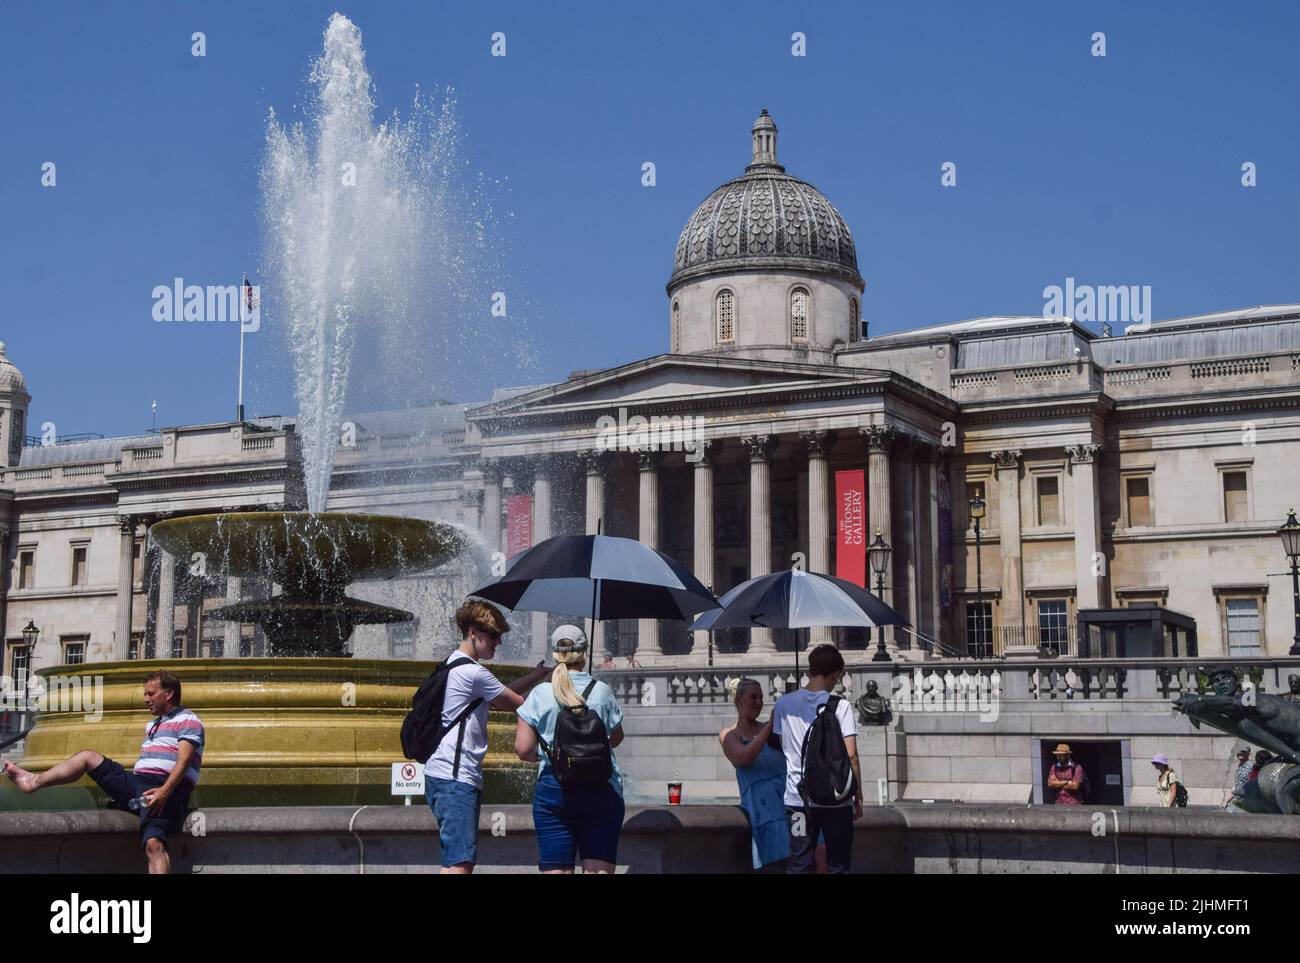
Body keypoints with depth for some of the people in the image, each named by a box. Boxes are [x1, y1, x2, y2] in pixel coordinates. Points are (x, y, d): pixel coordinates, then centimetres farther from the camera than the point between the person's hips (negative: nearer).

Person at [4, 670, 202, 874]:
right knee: (87, 756, 13)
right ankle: (35, 781, 13)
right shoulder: (152, 725, 29)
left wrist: (164, 792, -26)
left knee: (153, 844, -33)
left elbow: (183, 761, -14)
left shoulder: (188, 721, 0)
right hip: (136, 782, 9)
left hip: (164, 789, -9)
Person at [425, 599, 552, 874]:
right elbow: (518, 703, -2)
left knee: (462, 860, 13)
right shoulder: (473, 673, -12)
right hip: (454, 778, -11)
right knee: (459, 862, -17)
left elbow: (502, 694, 22)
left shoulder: (455, 665, 19)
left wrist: (540, 673, 17)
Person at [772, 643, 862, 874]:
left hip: (797, 798, 2)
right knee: (838, 864, 8)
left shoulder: (783, 704, 1)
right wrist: (858, 794, -1)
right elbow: (850, 755, -10)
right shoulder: (840, 706, -8)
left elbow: (780, 748, 7)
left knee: (799, 864, 7)